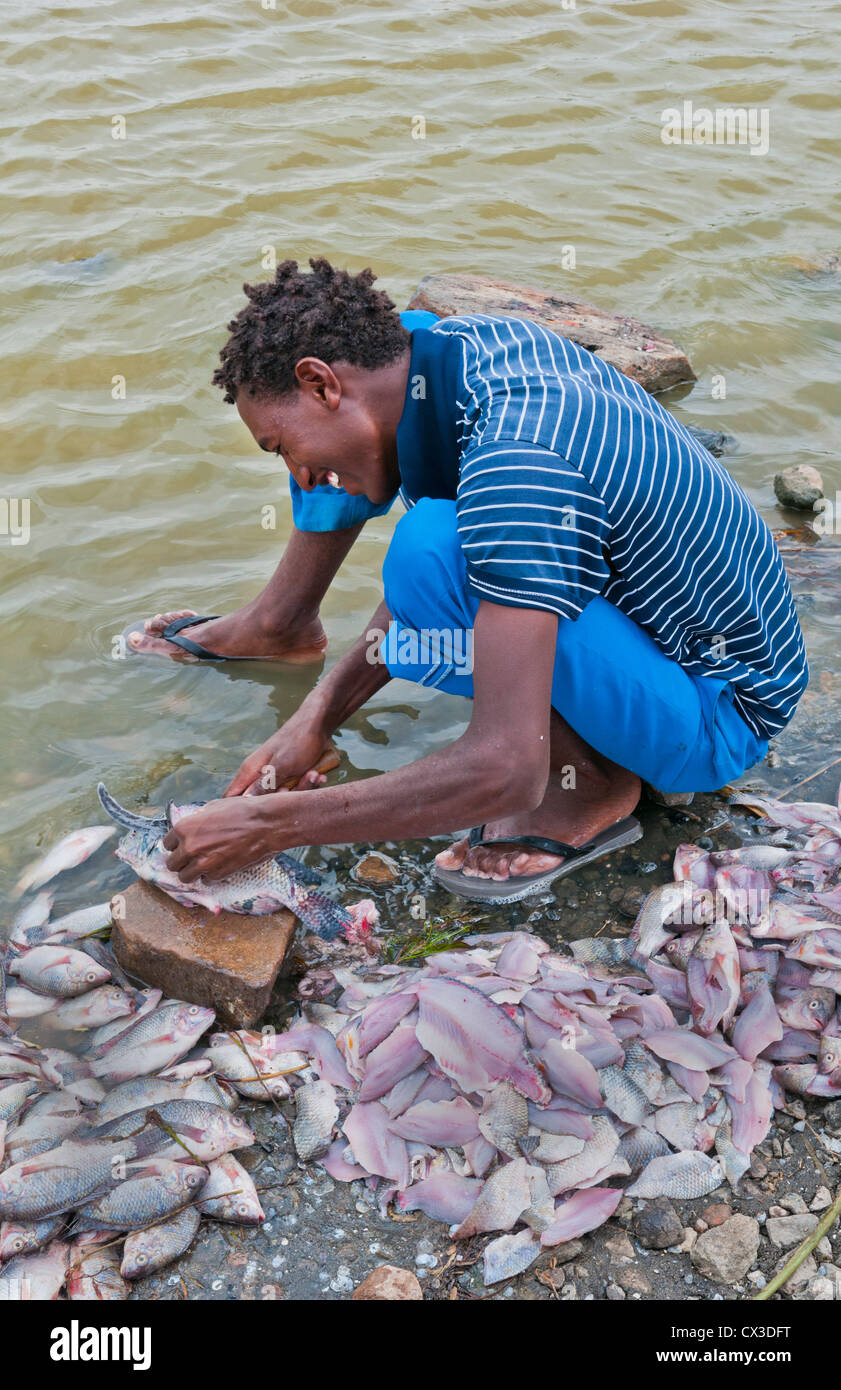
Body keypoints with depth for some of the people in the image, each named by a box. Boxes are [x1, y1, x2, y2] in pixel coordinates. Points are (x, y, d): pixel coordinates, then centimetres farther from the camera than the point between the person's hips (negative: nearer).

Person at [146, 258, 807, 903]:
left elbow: (507, 770, -39)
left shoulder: (515, 465, -34)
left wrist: (271, 825, -30)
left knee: (432, 545, -35)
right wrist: (318, 715, -2)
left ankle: (592, 781, -13)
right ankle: (281, 626, 21)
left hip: (716, 710, -8)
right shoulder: (466, 340, -8)